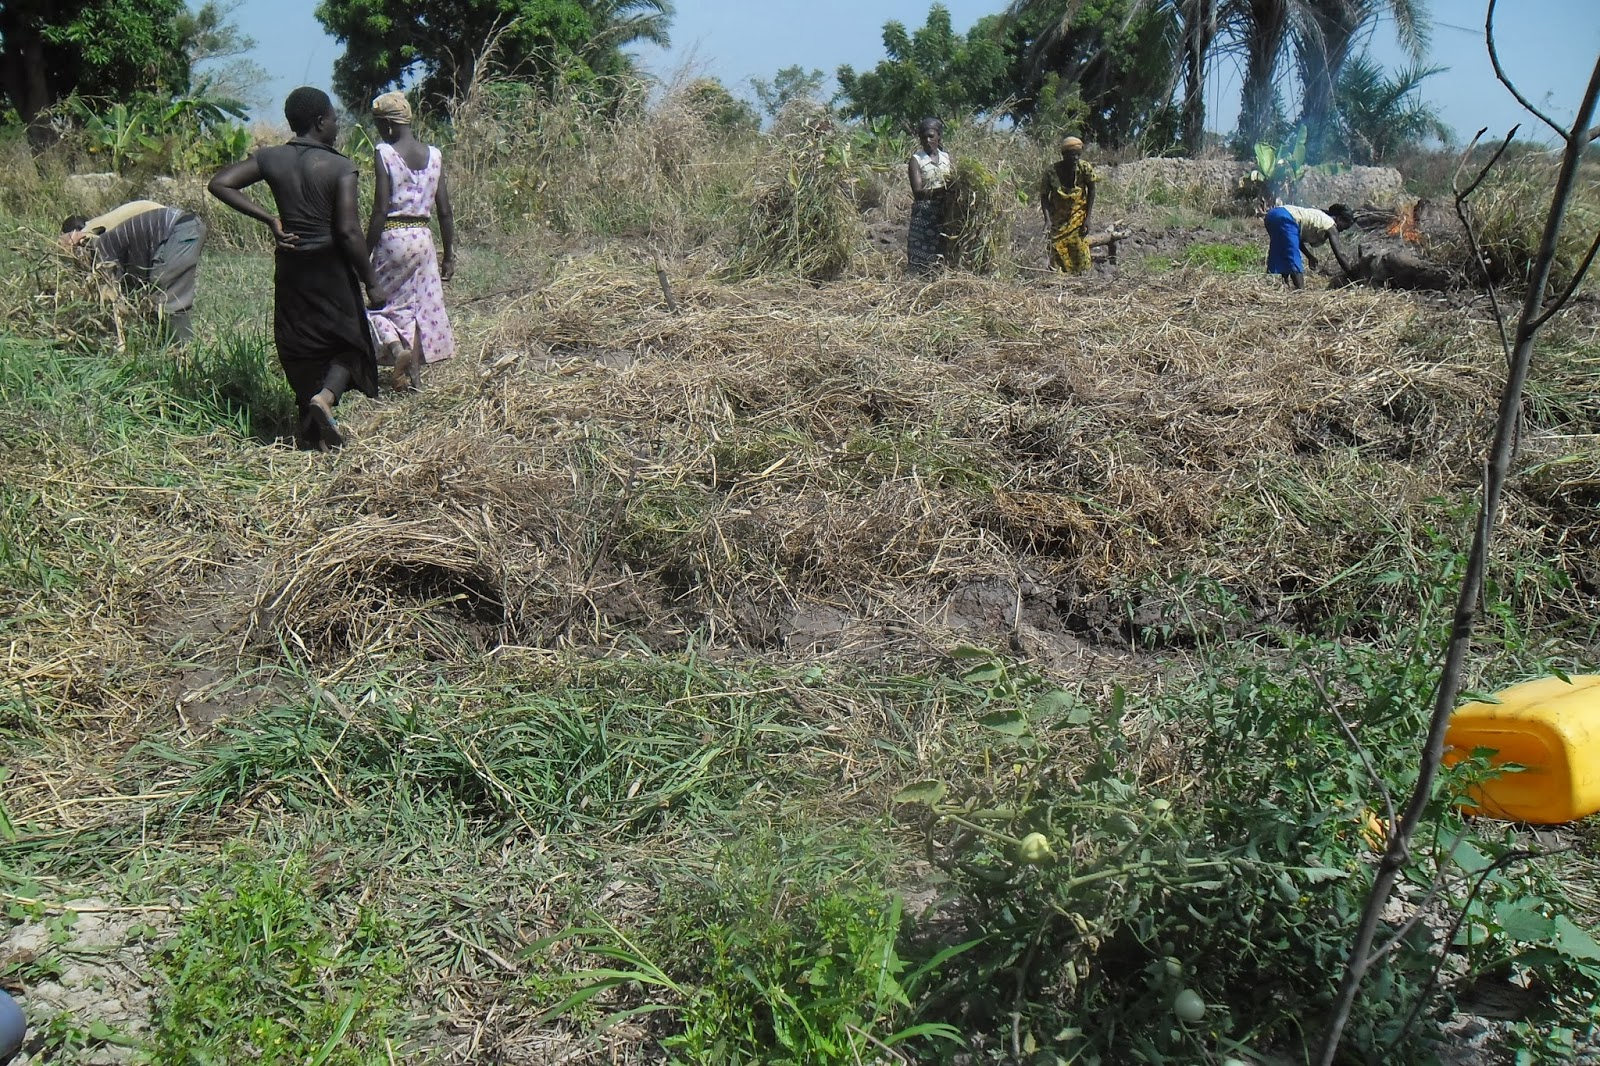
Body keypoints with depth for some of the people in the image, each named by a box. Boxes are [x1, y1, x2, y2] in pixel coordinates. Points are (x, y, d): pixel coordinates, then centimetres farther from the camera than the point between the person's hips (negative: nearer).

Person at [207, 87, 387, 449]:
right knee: (348, 341, 10)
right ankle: (325, 396, -17)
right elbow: (349, 231, -19)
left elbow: (219, 184, -6)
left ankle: (313, 431, 21)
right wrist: (372, 283, -11)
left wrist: (268, 218, -2)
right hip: (331, 266, -4)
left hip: (291, 266, 5)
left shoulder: (271, 159, -1)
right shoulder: (340, 167, -14)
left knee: (299, 345, 15)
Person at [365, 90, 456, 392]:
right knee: (418, 304, 13)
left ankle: (397, 348, -15)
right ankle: (415, 372, 14)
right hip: (423, 237, 5)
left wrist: (365, 253, -7)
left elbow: (380, 210, -14)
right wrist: (449, 255, 12)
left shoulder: (384, 152, -10)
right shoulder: (433, 155, 4)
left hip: (392, 236, -5)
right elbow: (445, 211, 4)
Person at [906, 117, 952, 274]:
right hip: (924, 217, -4)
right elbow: (918, 192, -12)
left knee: (943, 260, 1)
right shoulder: (916, 160, -2)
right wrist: (943, 188, -24)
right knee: (922, 262, -7)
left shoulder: (947, 157, 12)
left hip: (944, 215, 4)